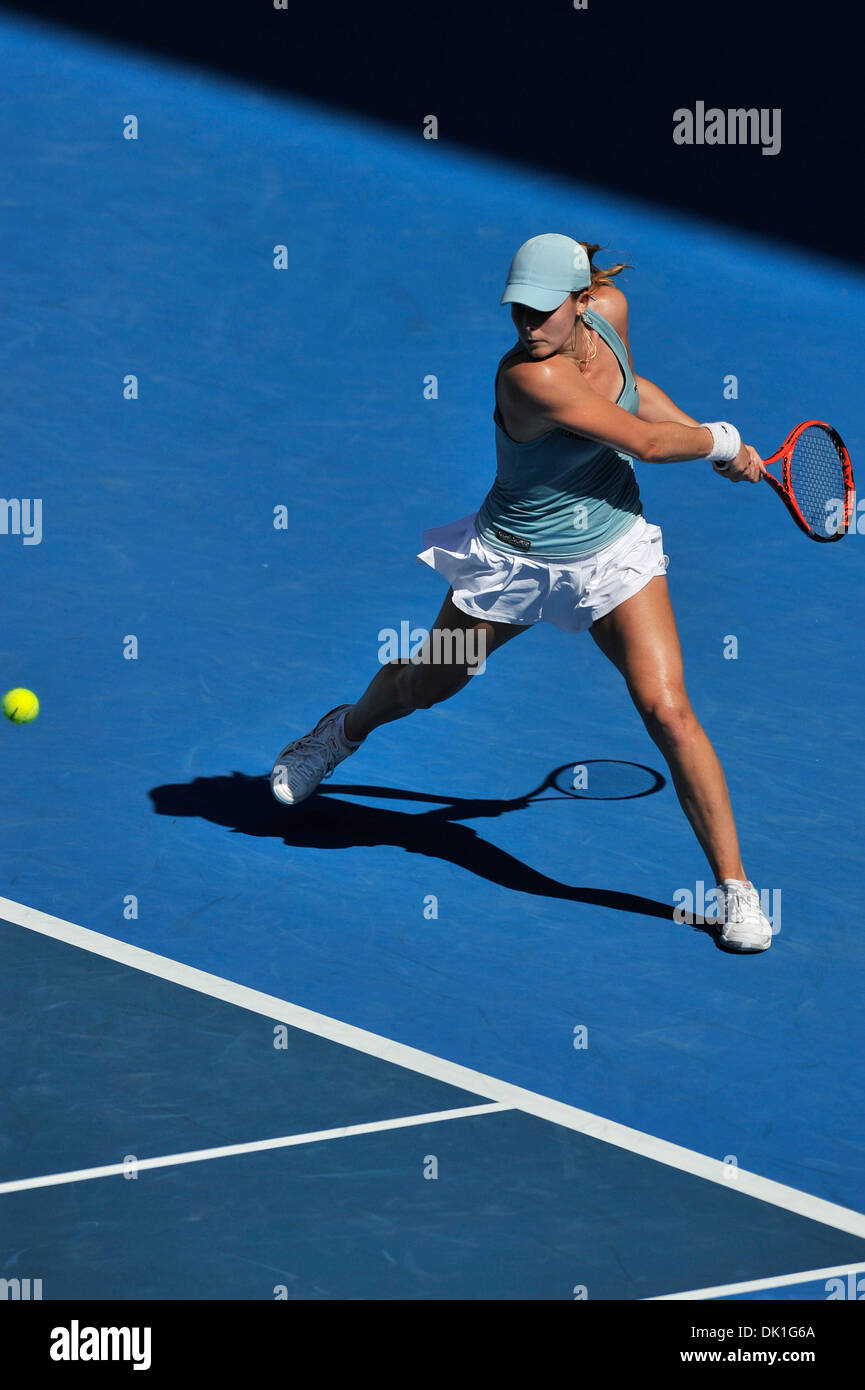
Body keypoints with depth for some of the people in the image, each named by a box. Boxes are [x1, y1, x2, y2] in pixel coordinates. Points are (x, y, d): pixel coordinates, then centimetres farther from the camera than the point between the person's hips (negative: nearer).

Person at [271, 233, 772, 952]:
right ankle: (346, 729, 56)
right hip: (515, 561, -3)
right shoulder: (530, 375, -33)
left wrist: (713, 440, 6)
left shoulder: (610, 306, -13)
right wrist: (720, 439, -10)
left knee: (668, 712, -11)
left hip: (615, 554, 3)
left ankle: (734, 884, 1)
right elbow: (647, 443, -28)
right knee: (424, 683, 20)